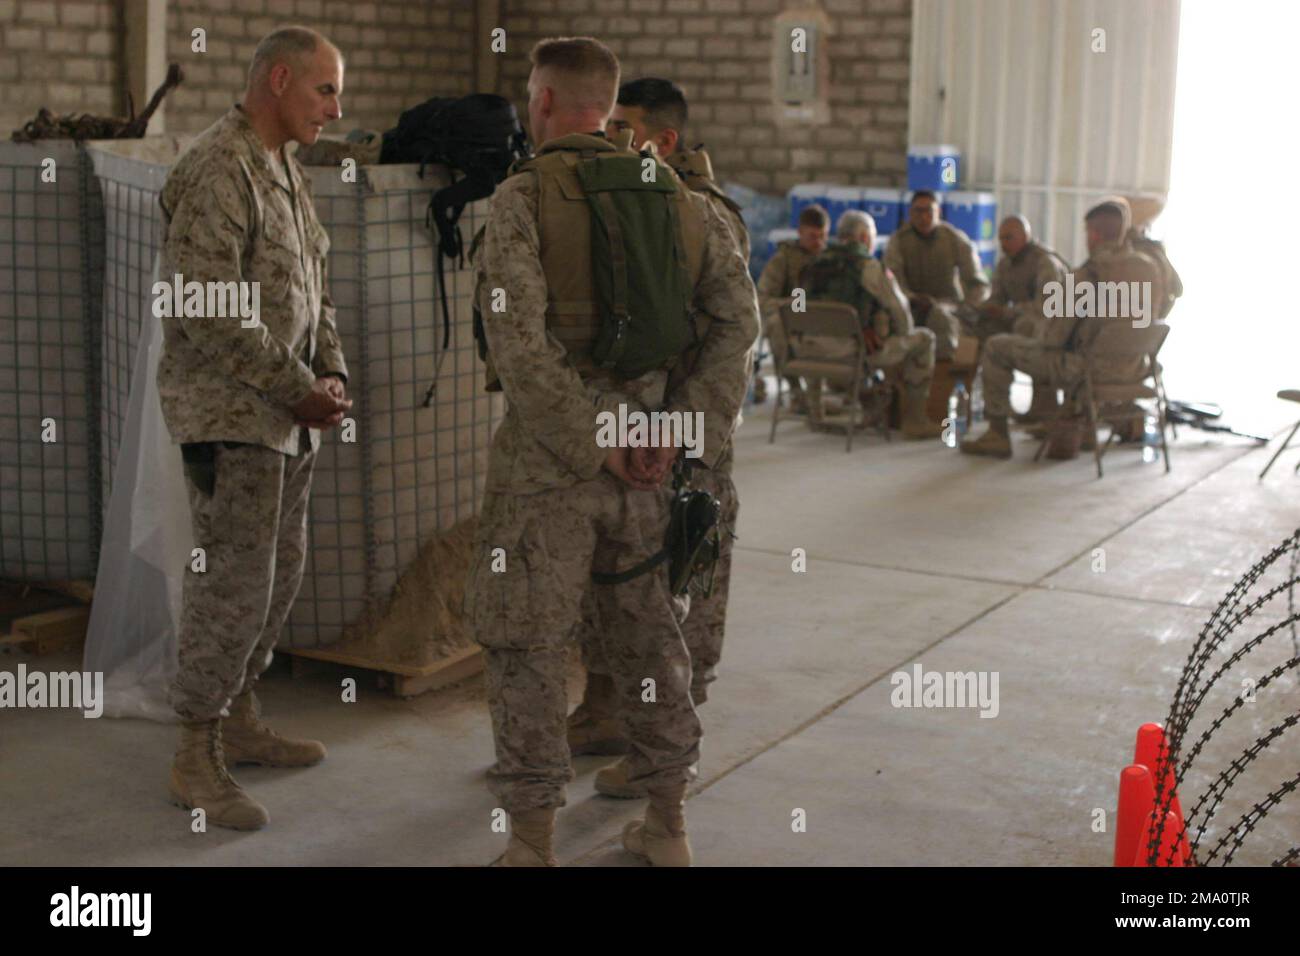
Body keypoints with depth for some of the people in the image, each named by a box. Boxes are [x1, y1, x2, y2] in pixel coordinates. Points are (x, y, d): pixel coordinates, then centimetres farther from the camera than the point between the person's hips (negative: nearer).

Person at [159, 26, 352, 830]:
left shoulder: (287, 171, 13)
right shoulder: (218, 170, -16)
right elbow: (208, 312, -22)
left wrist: (332, 374, 2)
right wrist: (301, 391, -16)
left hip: (289, 414, 9)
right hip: (230, 415, -9)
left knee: (281, 572, 14)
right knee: (235, 583, -6)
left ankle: (240, 722, 29)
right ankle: (196, 760, 7)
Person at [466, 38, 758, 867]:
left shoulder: (523, 198, -9)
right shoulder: (678, 197, 6)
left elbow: (518, 340, -20)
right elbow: (738, 319, 0)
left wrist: (591, 445, -14)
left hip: (546, 454, -5)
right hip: (648, 451, 5)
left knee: (526, 644, 6)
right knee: (648, 632, 17)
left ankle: (533, 842, 13)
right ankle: (668, 826, 26)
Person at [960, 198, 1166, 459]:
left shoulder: (1089, 274, -22)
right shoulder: (1151, 269, -4)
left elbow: (1053, 337, -17)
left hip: (1087, 369, -7)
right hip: (1132, 368, 7)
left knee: (996, 347, 8)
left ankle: (998, 435, 14)